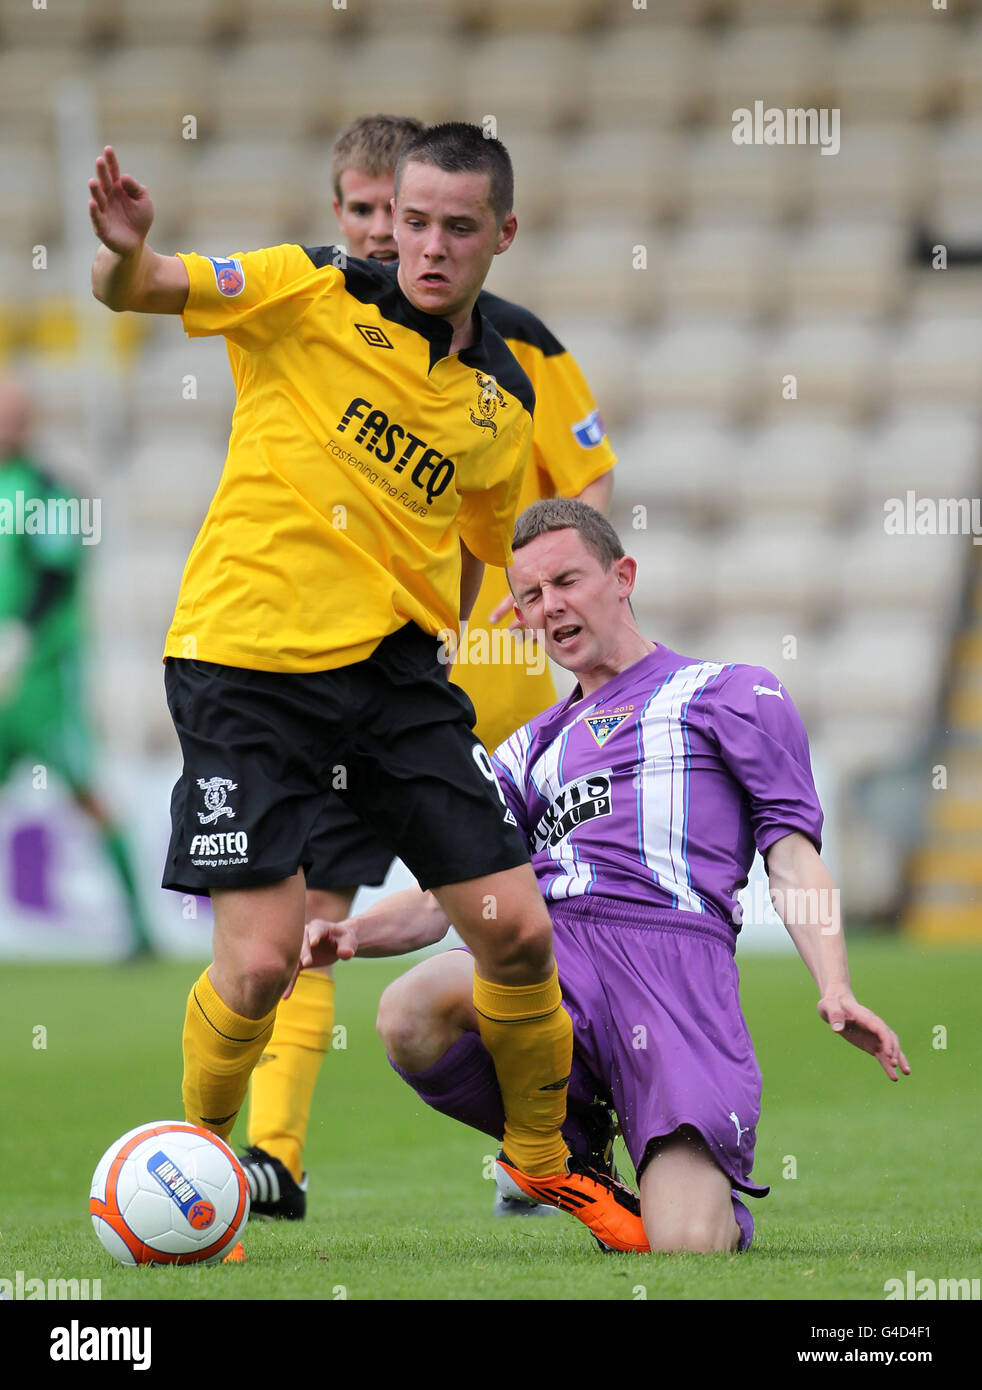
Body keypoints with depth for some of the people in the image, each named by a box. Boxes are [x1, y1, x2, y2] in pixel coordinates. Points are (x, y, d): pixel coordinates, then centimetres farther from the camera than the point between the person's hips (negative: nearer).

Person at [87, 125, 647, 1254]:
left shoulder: (505, 403, 8)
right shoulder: (318, 295, -5)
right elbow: (142, 291, -17)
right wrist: (125, 253, -38)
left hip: (392, 666, 4)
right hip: (245, 663, -4)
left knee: (518, 932, -1)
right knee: (260, 964, -12)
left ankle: (543, 1159, 24)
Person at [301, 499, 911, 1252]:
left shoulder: (734, 694, 18)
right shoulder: (533, 750, 32)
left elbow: (792, 854, 9)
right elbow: (442, 898, 27)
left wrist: (834, 989, -8)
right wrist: (355, 931, 4)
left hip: (673, 951, -4)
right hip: (548, 950, 4)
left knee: (687, 1243, -24)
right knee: (410, 1013, -34)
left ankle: (712, 1193, 17)